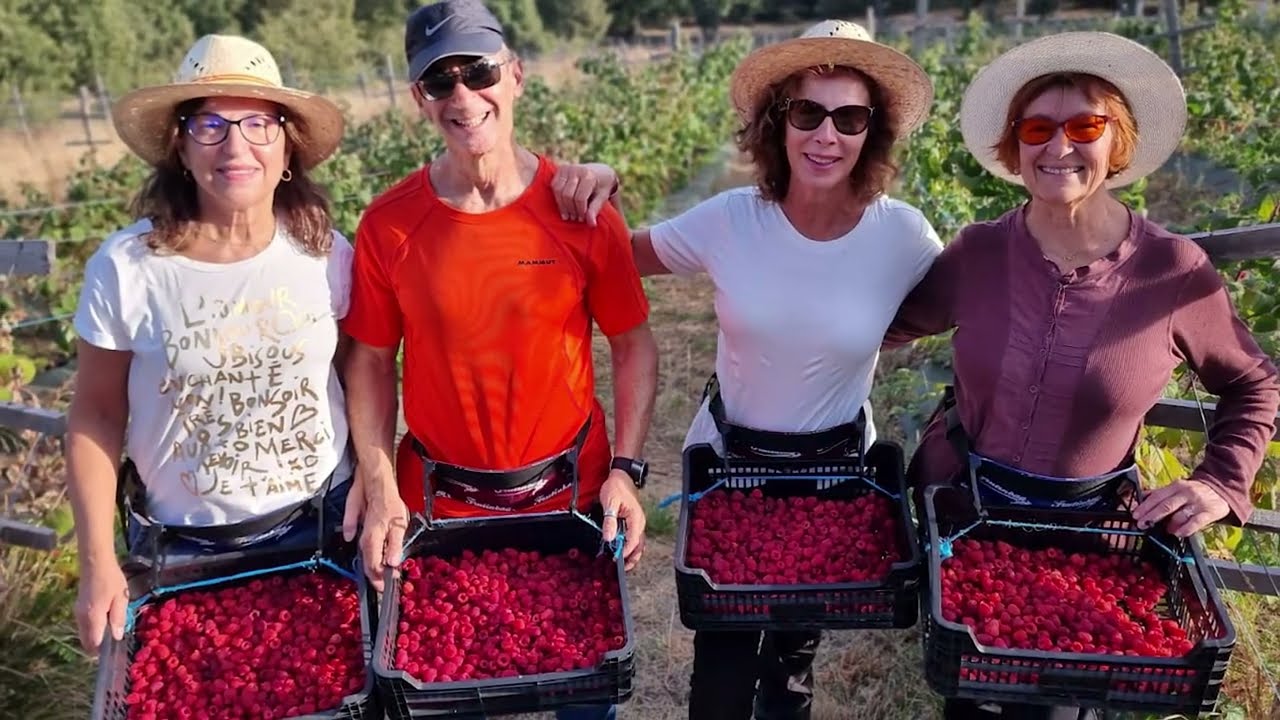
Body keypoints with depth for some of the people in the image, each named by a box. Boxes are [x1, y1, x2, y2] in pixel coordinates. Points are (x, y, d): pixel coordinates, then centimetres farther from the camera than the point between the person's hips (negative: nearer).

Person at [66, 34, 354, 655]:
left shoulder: (326, 254, -11)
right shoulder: (125, 267, -14)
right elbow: (96, 415, -5)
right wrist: (98, 562, -7)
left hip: (324, 527, 1)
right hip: (185, 548, 0)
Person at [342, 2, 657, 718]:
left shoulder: (579, 209, -11)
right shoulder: (389, 224, -10)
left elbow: (634, 343, -3)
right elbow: (371, 361, -1)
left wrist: (627, 469, -10)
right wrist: (380, 491, -7)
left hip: (571, 491, 0)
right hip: (438, 499, 1)